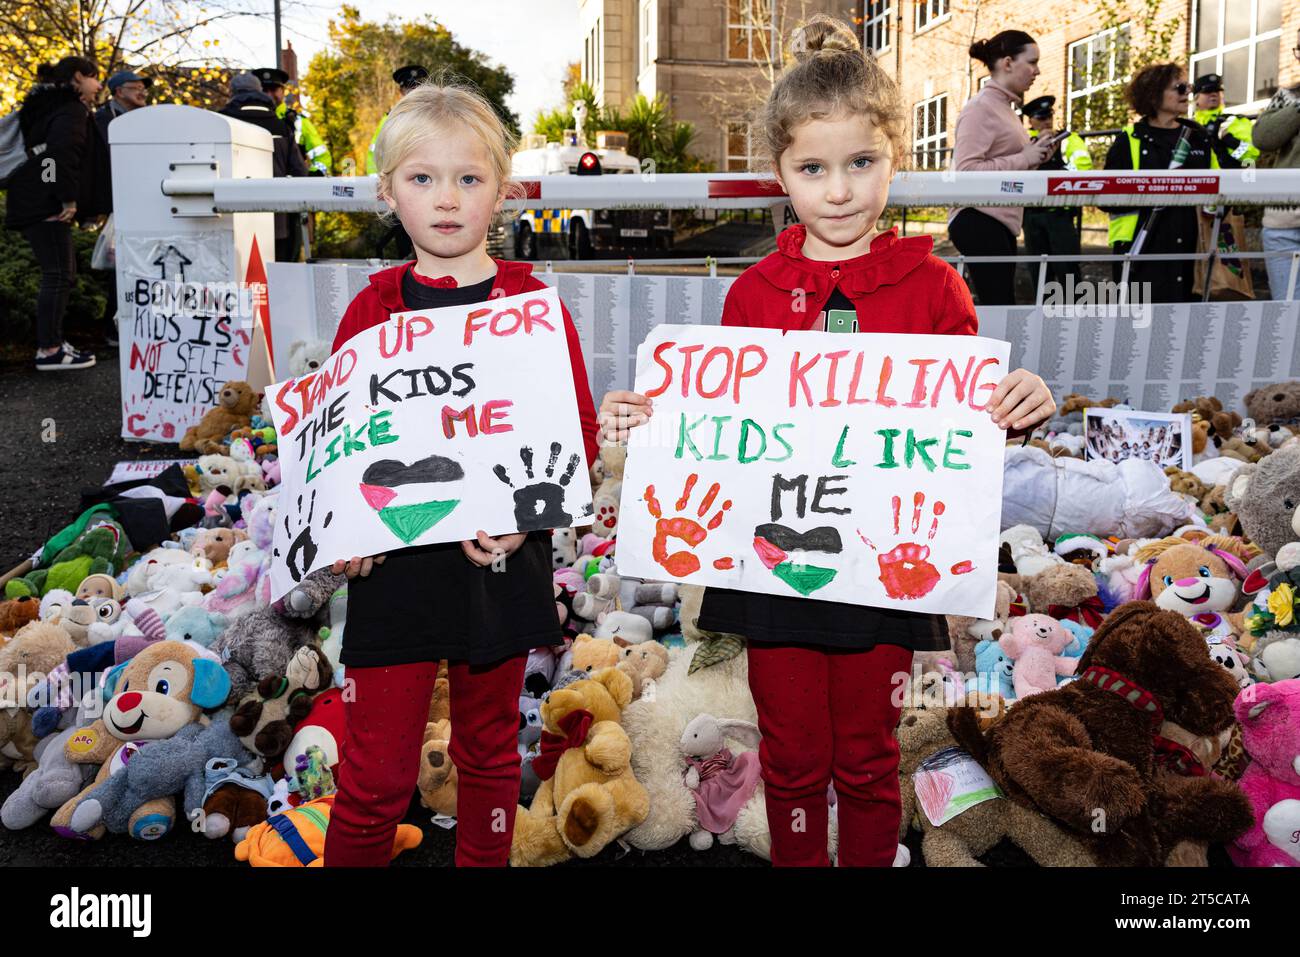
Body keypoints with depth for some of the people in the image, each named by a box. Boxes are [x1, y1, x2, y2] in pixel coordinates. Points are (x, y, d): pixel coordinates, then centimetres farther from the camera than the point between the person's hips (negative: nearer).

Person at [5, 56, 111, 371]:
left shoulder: (53, 106, 23)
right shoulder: (71, 110, -8)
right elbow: (63, 152, -24)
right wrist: (69, 198, -22)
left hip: (36, 203, 10)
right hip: (46, 205, -10)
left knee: (61, 274, 13)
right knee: (58, 275, -10)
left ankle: (52, 342, 16)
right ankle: (49, 351, -10)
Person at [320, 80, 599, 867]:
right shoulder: (374, 308, 2)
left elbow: (579, 432, -2)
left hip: (503, 562, 1)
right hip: (396, 559, 0)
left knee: (490, 750, 18)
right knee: (378, 770, 4)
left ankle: (485, 860, 38)